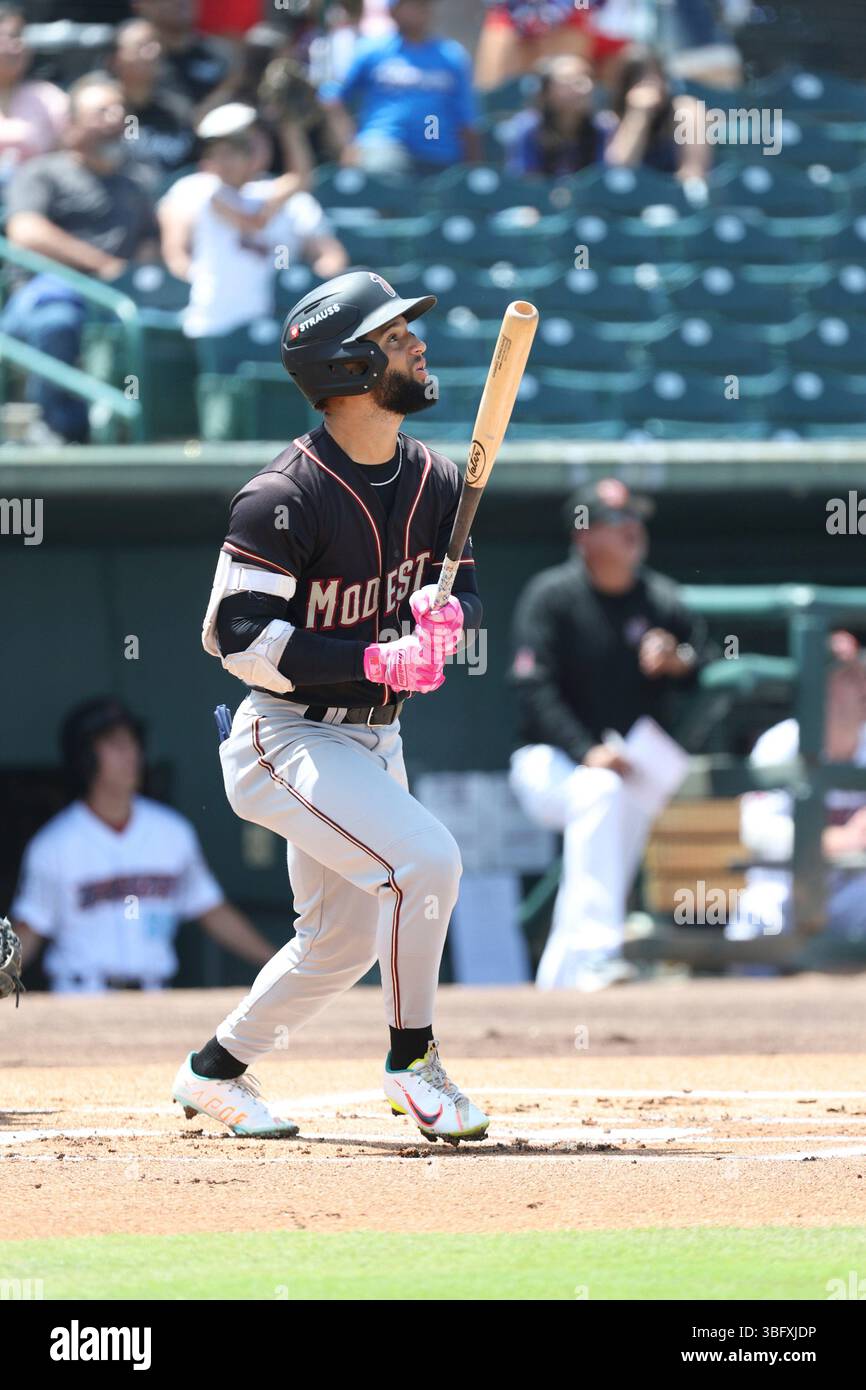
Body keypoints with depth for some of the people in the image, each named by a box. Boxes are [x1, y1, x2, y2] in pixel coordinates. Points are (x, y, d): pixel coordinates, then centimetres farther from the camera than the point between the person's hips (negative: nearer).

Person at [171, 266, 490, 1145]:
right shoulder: (286, 498, -20)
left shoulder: (434, 481, 2)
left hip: (375, 738, 8)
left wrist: (445, 615, -17)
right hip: (291, 739, -8)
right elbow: (238, 637, -23)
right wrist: (376, 659, -30)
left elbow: (468, 592, 8)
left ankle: (215, 1071, 36)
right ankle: (411, 1061, -8)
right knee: (425, 858, -25)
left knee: (344, 940, 16)